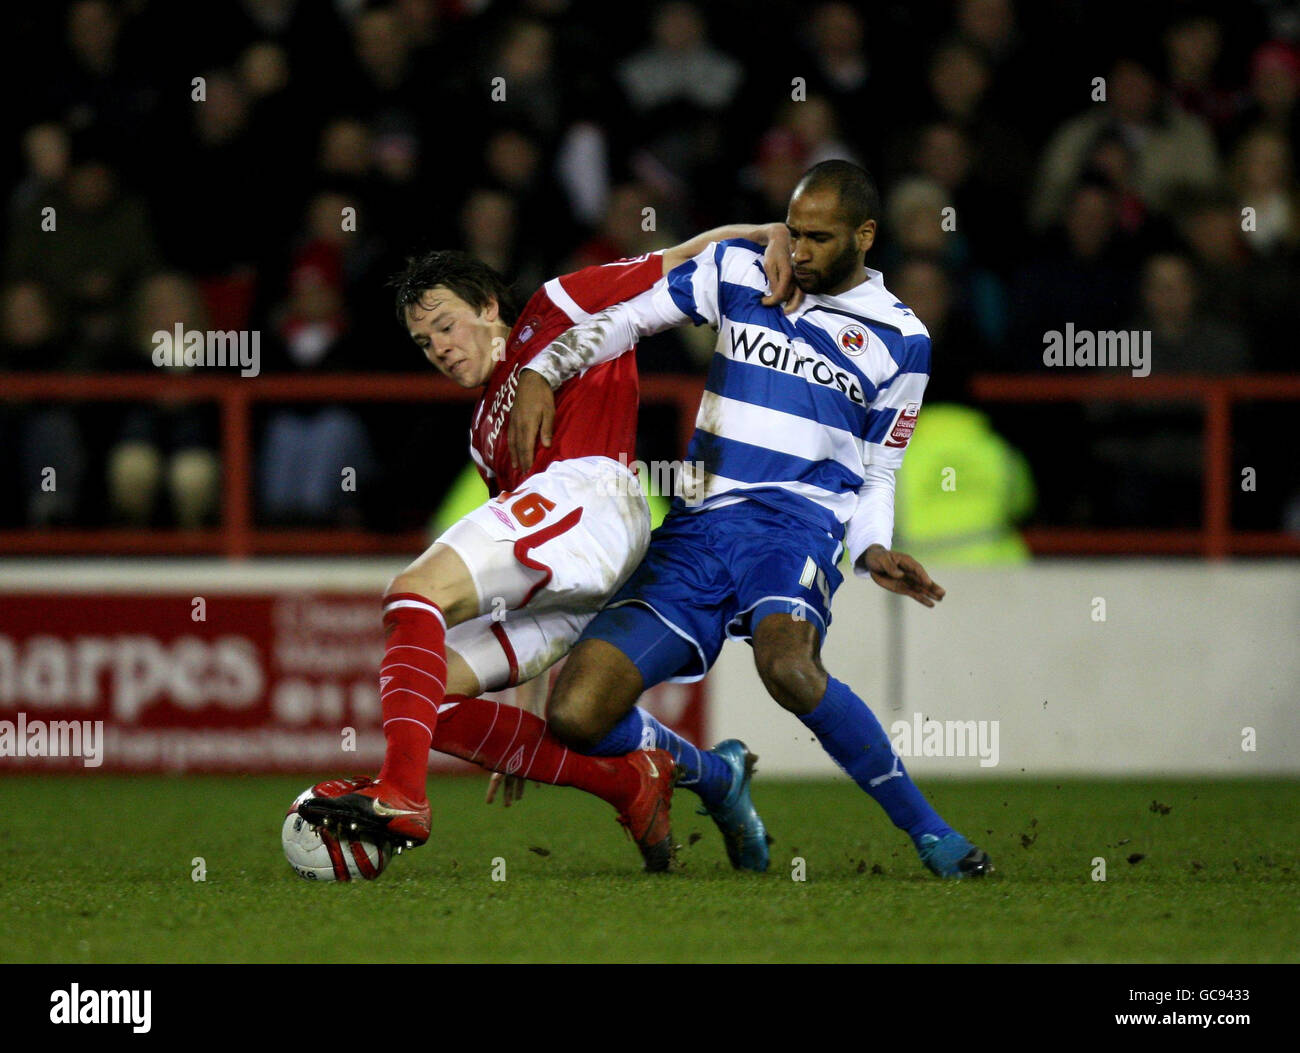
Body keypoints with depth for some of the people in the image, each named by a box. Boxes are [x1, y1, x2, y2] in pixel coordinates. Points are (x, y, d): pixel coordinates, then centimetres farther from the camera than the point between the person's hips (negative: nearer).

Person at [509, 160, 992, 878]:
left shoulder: (899, 340, 9)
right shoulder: (738, 271, 12)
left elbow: (876, 476, 15)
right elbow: (629, 318, 15)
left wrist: (873, 551, -4)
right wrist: (542, 372, -1)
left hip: (796, 522, -3)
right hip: (696, 527, 3)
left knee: (788, 665, -38)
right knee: (575, 717, -13)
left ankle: (929, 831, -21)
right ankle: (711, 779, 19)